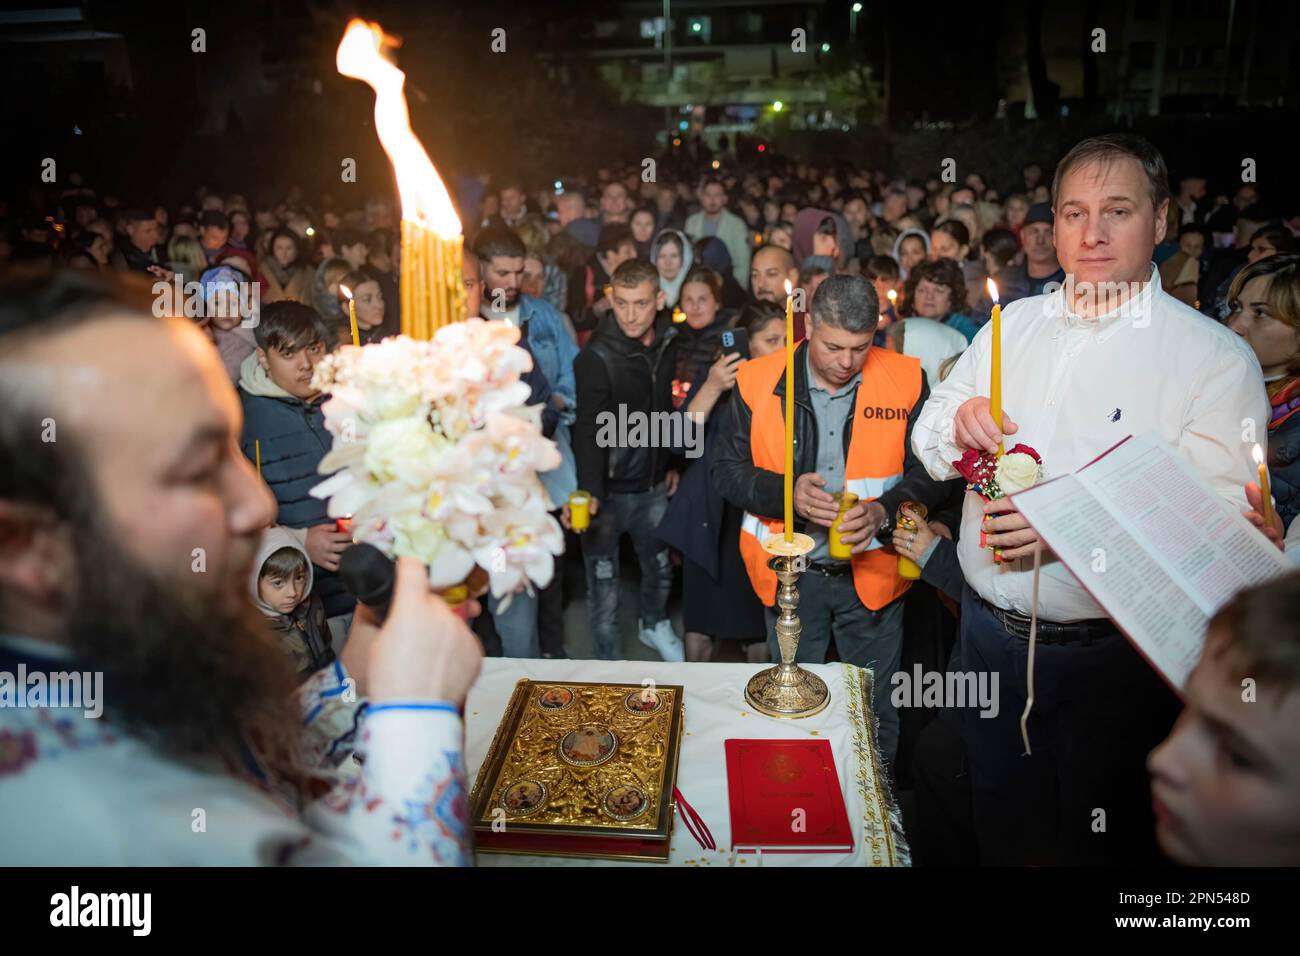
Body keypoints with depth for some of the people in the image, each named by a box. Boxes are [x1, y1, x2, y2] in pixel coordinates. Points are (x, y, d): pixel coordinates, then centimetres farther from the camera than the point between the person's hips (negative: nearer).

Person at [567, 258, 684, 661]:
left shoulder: (667, 342, -2)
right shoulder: (597, 357, -20)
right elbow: (589, 431, -26)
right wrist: (589, 491, -40)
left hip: (653, 485, 6)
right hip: (608, 490, -5)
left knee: (660, 566, 23)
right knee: (604, 582, 6)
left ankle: (654, 625, 51)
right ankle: (609, 663, 27)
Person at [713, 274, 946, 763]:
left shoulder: (905, 380, -6)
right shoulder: (758, 381, -7)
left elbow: (928, 470, -3)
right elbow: (726, 469, -4)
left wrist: (884, 511, -23)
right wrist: (787, 492, -22)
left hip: (872, 575, 0)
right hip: (790, 575, 0)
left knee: (876, 713, 17)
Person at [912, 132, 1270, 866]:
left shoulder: (1217, 356, -10)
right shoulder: (1013, 323, 5)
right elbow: (929, 447, 8)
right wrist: (958, 423, -14)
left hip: (1111, 657, -4)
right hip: (990, 631, 4)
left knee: (1100, 842, 17)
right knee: (1002, 830, 22)